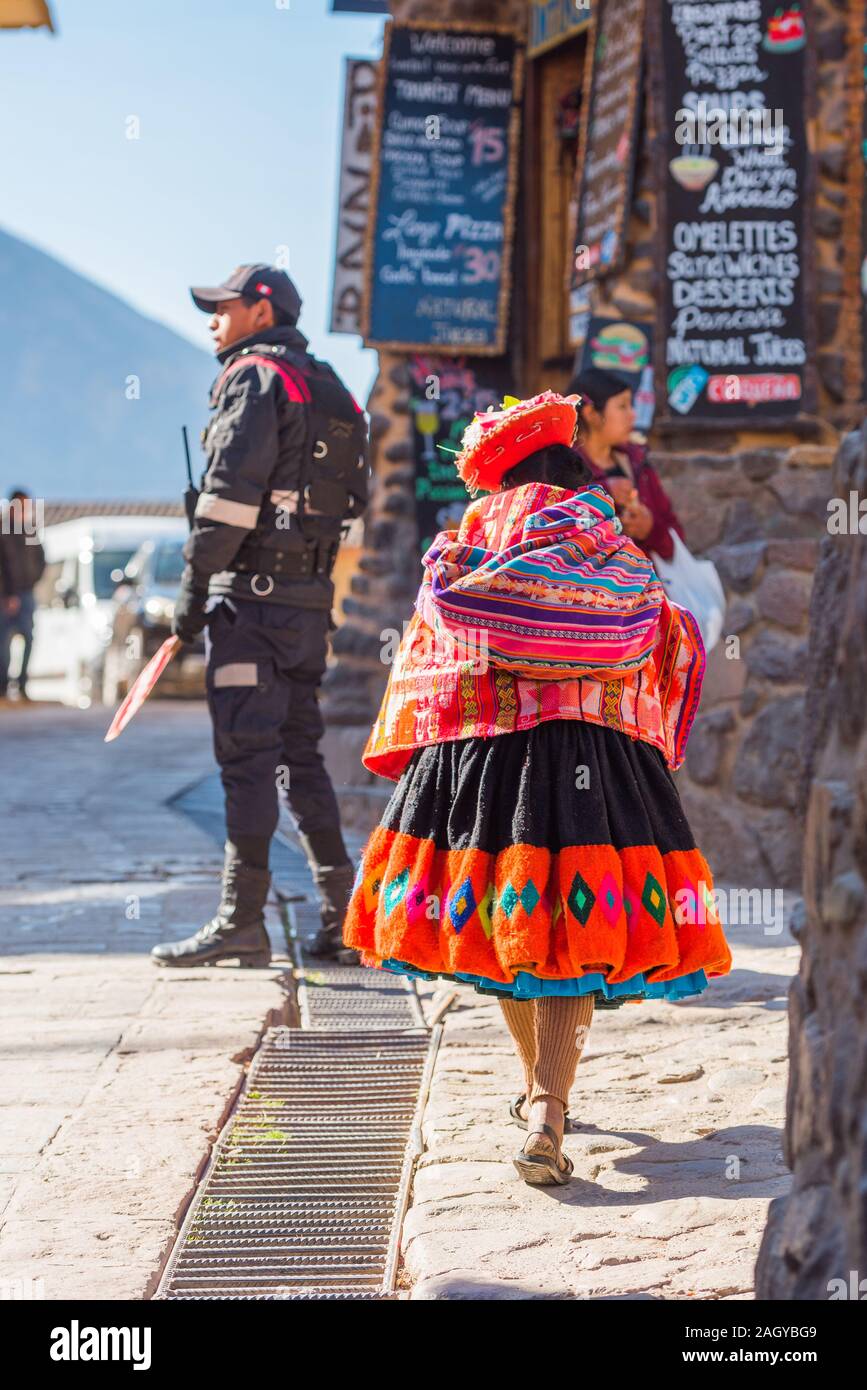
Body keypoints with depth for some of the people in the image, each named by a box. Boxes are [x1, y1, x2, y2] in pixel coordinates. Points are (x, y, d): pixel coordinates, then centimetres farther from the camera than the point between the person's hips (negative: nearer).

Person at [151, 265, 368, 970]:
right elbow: (350, 497, 17)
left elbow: (232, 489, -16)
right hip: (311, 600, 9)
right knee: (300, 752, 13)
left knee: (247, 755, -7)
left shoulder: (255, 376, -6)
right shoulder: (329, 389, 20)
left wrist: (196, 586, -12)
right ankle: (344, 913, 12)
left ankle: (242, 922, -6)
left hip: (253, 594, -8)